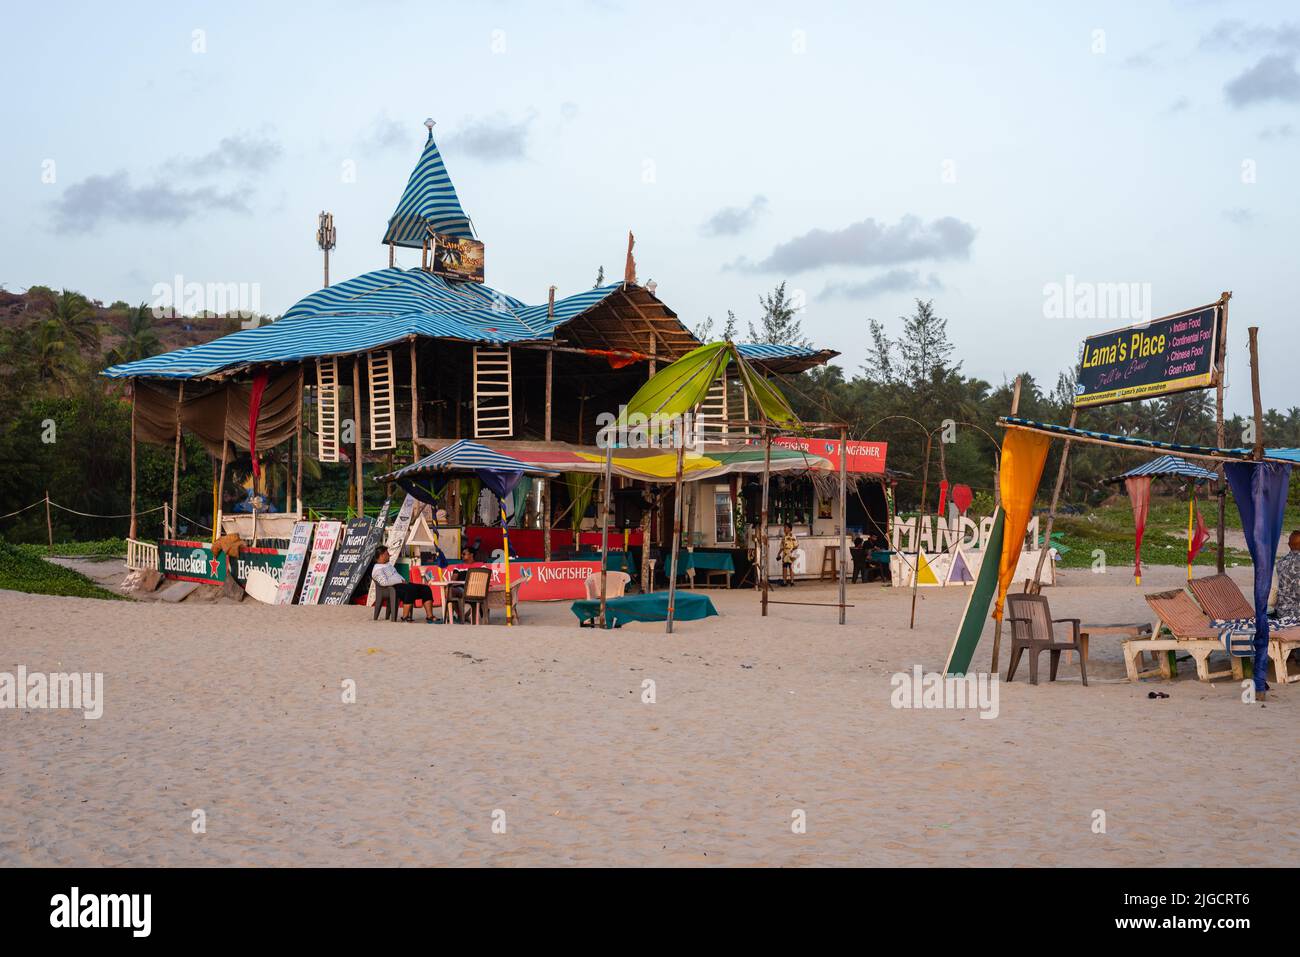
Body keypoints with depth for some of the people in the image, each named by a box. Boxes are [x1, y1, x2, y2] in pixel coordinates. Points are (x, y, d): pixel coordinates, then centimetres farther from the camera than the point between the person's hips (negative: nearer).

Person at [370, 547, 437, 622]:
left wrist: (404, 581, 8)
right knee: (411, 590, -38)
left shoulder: (388, 564, 28)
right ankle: (405, 617, -35)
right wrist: (400, 581, -16)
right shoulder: (377, 569, -4)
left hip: (402, 584, 10)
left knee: (426, 589, -8)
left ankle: (429, 616, -17)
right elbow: (384, 582, -19)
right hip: (394, 588, -9)